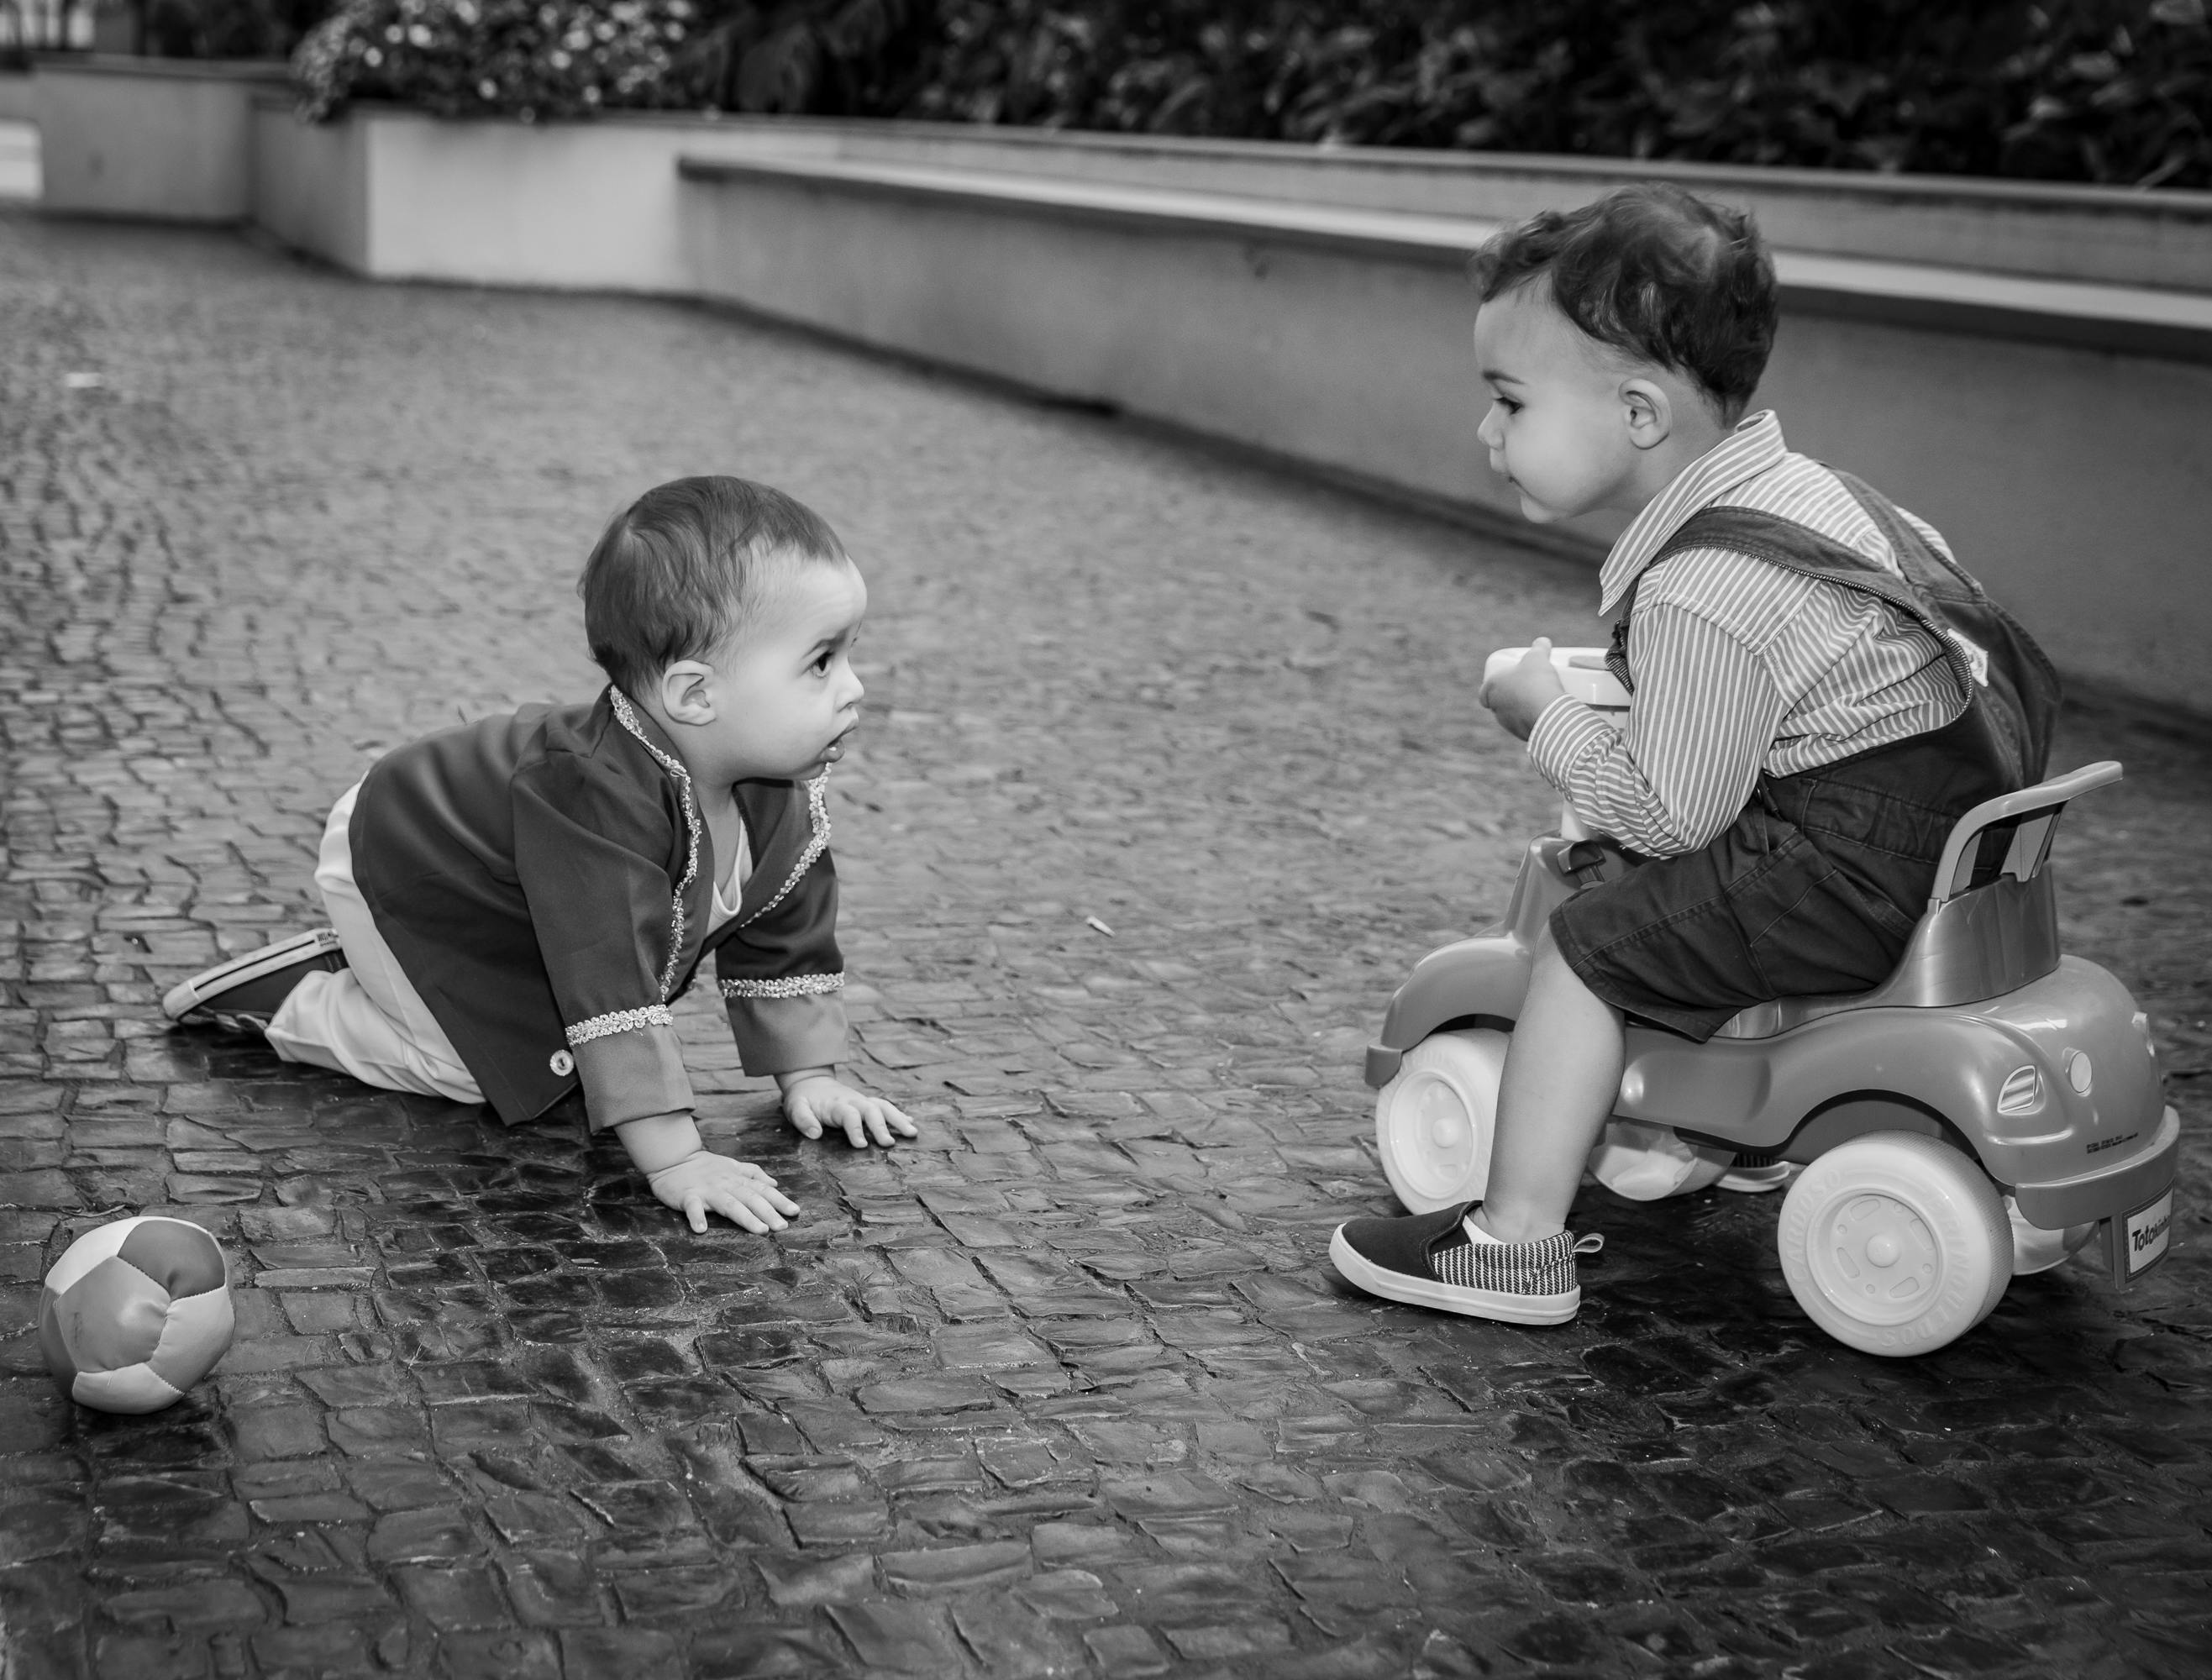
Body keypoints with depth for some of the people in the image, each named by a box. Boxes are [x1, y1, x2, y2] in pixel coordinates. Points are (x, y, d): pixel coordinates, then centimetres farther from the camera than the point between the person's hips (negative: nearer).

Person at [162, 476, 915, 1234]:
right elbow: (610, 991, -49)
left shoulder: (782, 800, -21)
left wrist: (809, 1078, -6)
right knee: (477, 1066, -14)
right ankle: (284, 997, 5)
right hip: (391, 867, -8)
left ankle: (365, 970, 23)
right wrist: (674, 1162, -48)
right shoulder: (593, 798, -47)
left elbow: (786, 936, -5)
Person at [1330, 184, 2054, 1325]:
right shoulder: (1787, 485, 7)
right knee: (1654, 894, 25)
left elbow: (1667, 816, -21)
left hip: (1863, 866, -11)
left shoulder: (1702, 592, -24)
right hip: (1943, 813, 11)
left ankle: (1517, 1245, -4)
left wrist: (1549, 717, -5)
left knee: (1591, 943, -8)